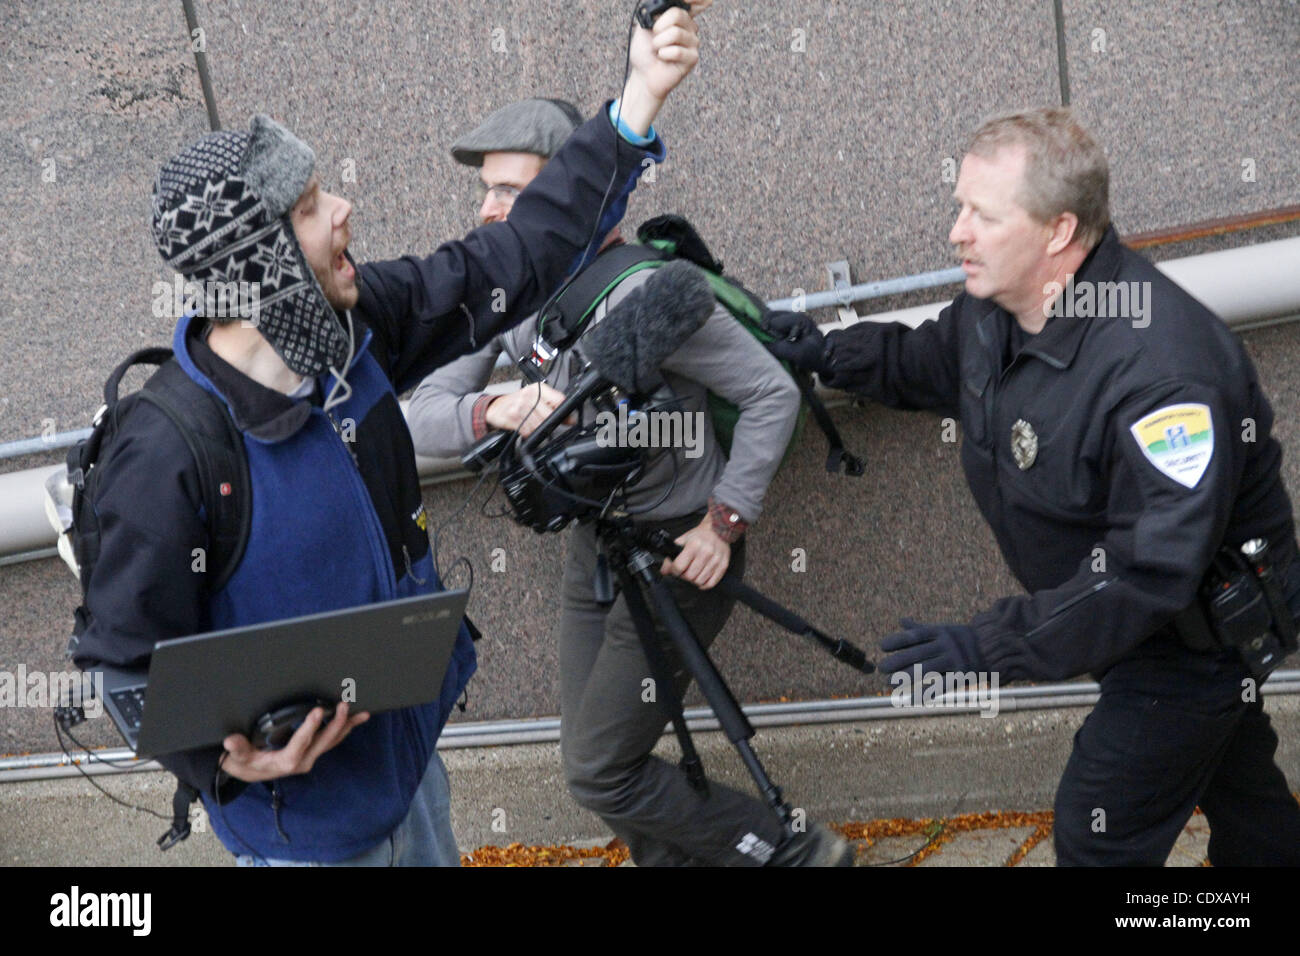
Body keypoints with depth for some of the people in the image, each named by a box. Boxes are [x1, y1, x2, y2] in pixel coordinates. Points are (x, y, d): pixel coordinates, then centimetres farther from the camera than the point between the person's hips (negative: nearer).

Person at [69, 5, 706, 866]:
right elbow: (126, 665, -21)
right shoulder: (168, 460, -31)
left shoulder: (355, 326, -10)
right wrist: (224, 762, -38)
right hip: (311, 824, -7)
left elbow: (512, 263, -1)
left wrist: (639, 102, -3)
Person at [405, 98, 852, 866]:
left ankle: (795, 854, 13)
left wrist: (725, 522, -20)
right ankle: (677, 856, 40)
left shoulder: (645, 292, -26)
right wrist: (492, 411, -30)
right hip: (595, 544, 8)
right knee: (591, 756, 17)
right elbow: (425, 418, -9)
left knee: (602, 772, -3)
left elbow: (772, 394, -19)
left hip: (676, 552, -8)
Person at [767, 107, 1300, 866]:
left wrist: (992, 647, -38)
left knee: (1099, 834, 0)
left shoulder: (1160, 368, -39)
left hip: (1202, 626, -8)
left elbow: (1151, 571, -39)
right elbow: (929, 363, 15)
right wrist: (834, 355, -1)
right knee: (1237, 787, 28)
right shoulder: (995, 307, -10)